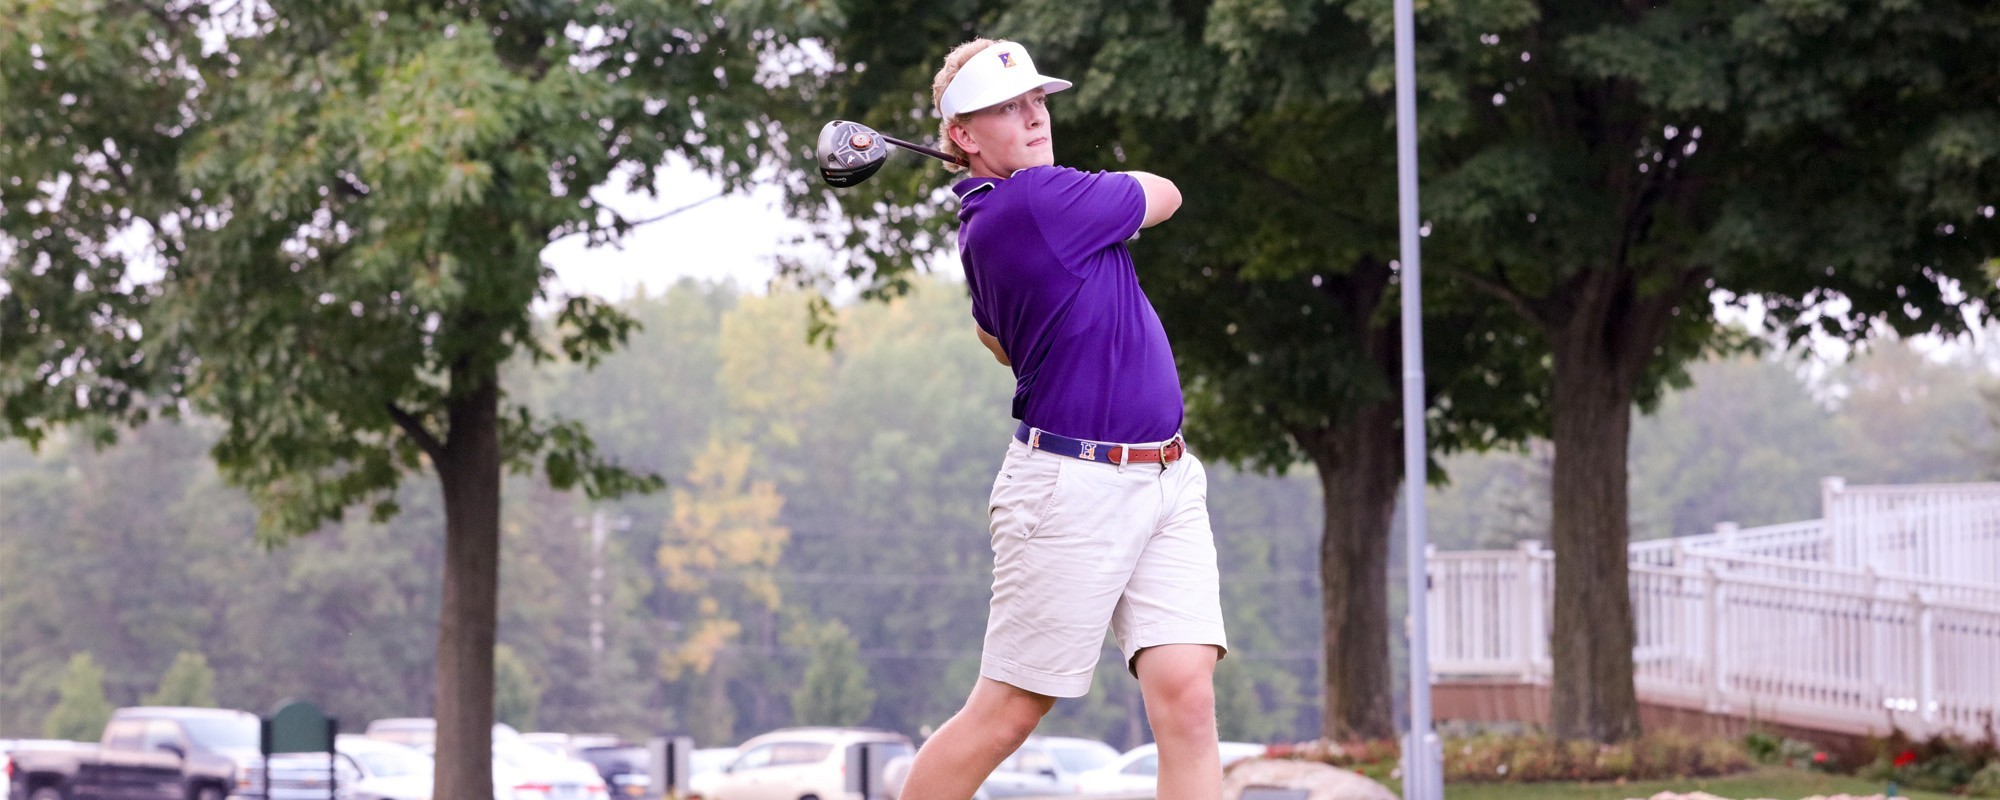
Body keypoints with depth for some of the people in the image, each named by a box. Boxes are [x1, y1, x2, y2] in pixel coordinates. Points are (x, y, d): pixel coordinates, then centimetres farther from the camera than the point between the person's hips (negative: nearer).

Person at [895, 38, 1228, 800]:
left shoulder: (987, 222, 11)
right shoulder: (1040, 202, -16)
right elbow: (1164, 196, 0)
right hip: (1072, 487, -8)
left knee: (1186, 696, -7)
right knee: (1003, 715, 0)